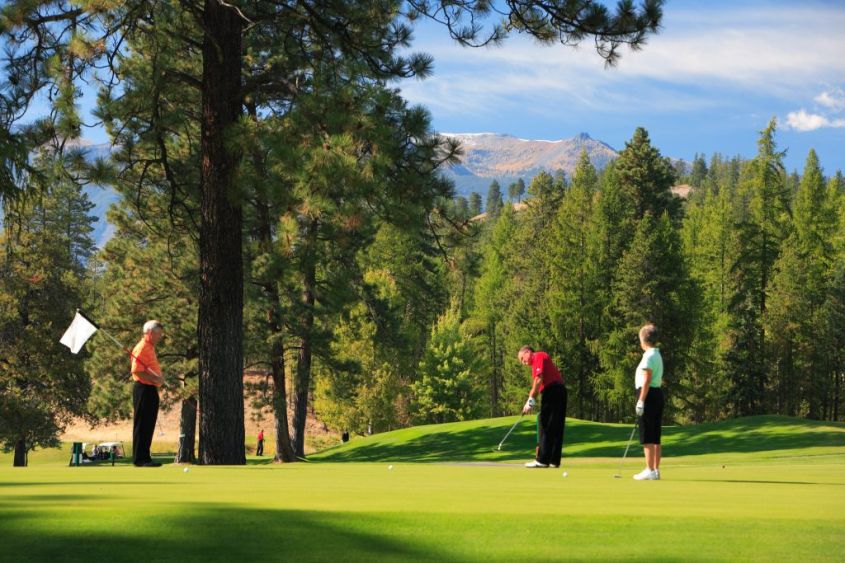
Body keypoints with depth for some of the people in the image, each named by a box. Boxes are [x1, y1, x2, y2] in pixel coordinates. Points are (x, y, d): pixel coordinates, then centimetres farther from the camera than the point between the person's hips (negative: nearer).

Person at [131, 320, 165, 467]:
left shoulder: (150, 348, 19)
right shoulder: (142, 348, -13)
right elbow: (137, 371, -21)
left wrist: (158, 379, 13)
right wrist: (154, 379, -20)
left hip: (151, 389, 10)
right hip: (144, 389, -10)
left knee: (149, 426, 12)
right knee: (142, 425, -7)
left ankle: (145, 457, 16)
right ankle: (140, 459, -5)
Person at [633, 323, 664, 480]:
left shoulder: (649, 356, -13)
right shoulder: (657, 355, 18)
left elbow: (646, 380, -19)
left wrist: (640, 401, -21)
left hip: (649, 394, -10)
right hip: (658, 393, 10)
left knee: (647, 437, -8)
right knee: (655, 437, 11)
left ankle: (650, 471, -9)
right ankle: (655, 470, 14)